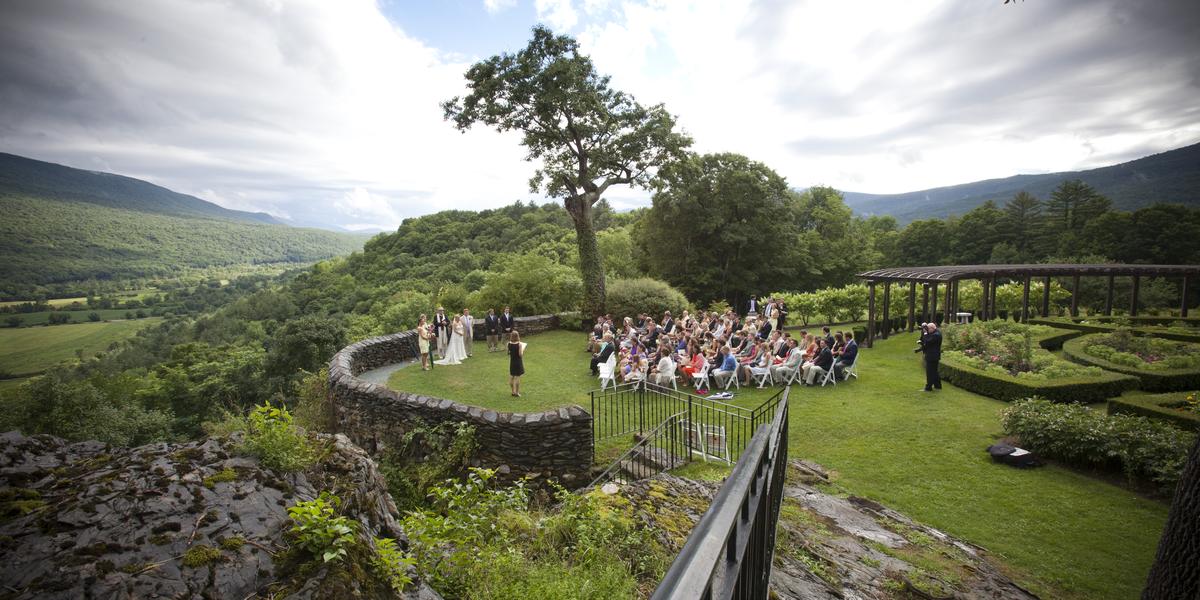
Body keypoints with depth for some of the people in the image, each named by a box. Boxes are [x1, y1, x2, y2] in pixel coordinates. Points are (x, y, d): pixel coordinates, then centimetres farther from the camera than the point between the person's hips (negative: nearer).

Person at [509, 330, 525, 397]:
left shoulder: (509, 344, -6)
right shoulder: (519, 344, -18)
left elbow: (508, 353, 2)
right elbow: (520, 354, -18)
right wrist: (523, 348, -3)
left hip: (511, 362, 4)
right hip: (518, 363, -4)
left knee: (511, 377, 16)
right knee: (517, 377, 3)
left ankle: (513, 391, 25)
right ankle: (516, 393, 9)